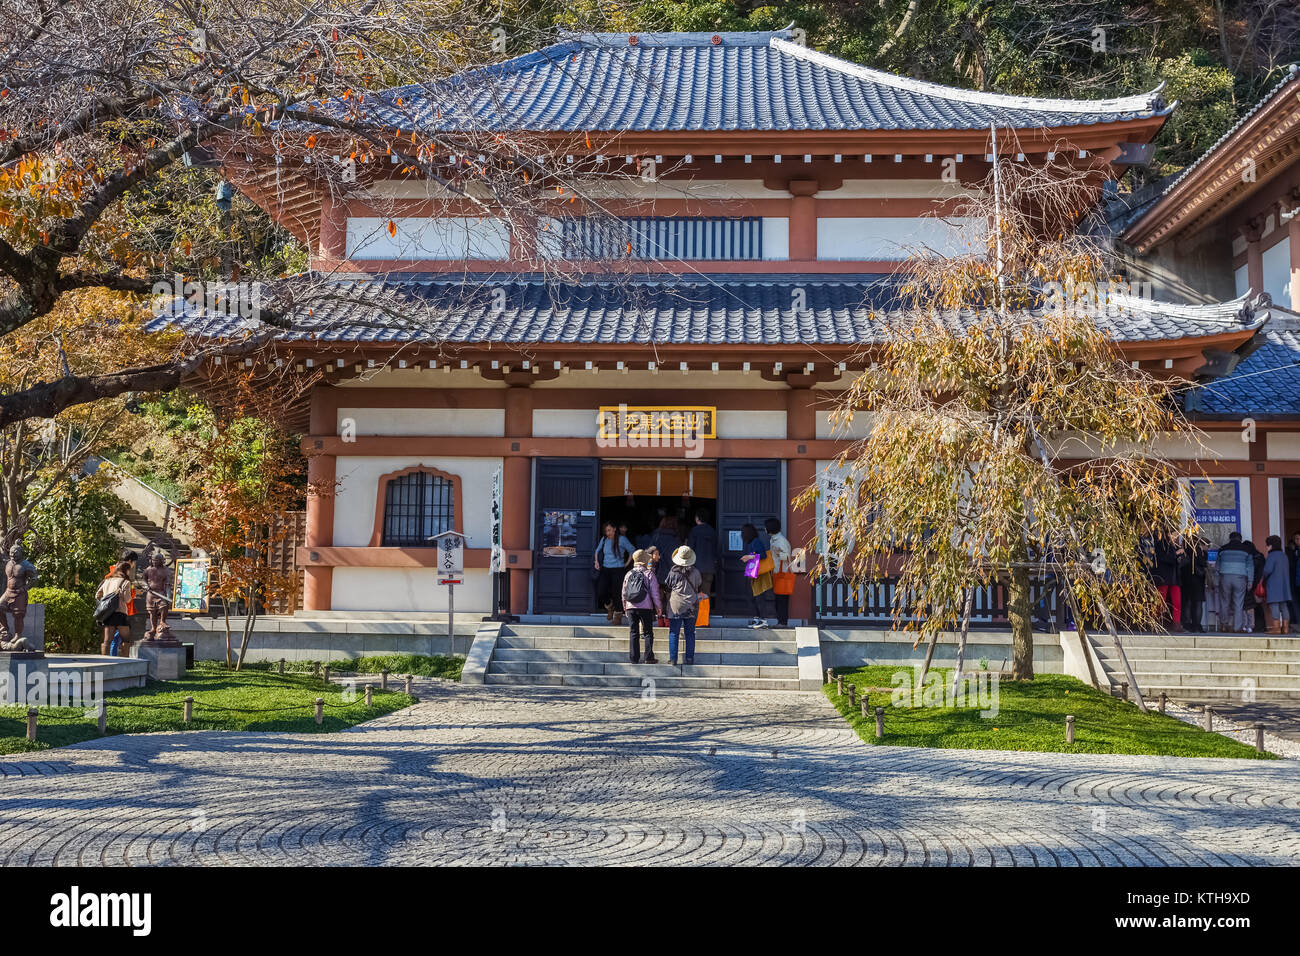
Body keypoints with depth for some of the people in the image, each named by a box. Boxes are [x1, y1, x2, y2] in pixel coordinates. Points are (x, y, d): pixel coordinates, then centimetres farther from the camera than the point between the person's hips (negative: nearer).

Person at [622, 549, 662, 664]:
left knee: (633, 633, 7)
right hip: (646, 607, -3)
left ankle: (634, 658, 6)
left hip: (631, 607, 3)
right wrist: (658, 606, 4)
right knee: (648, 632, 4)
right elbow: (655, 593, -5)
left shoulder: (629, 574, 8)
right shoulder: (649, 574, -3)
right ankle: (649, 658, 0)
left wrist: (625, 607, 21)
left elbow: (624, 593, 12)